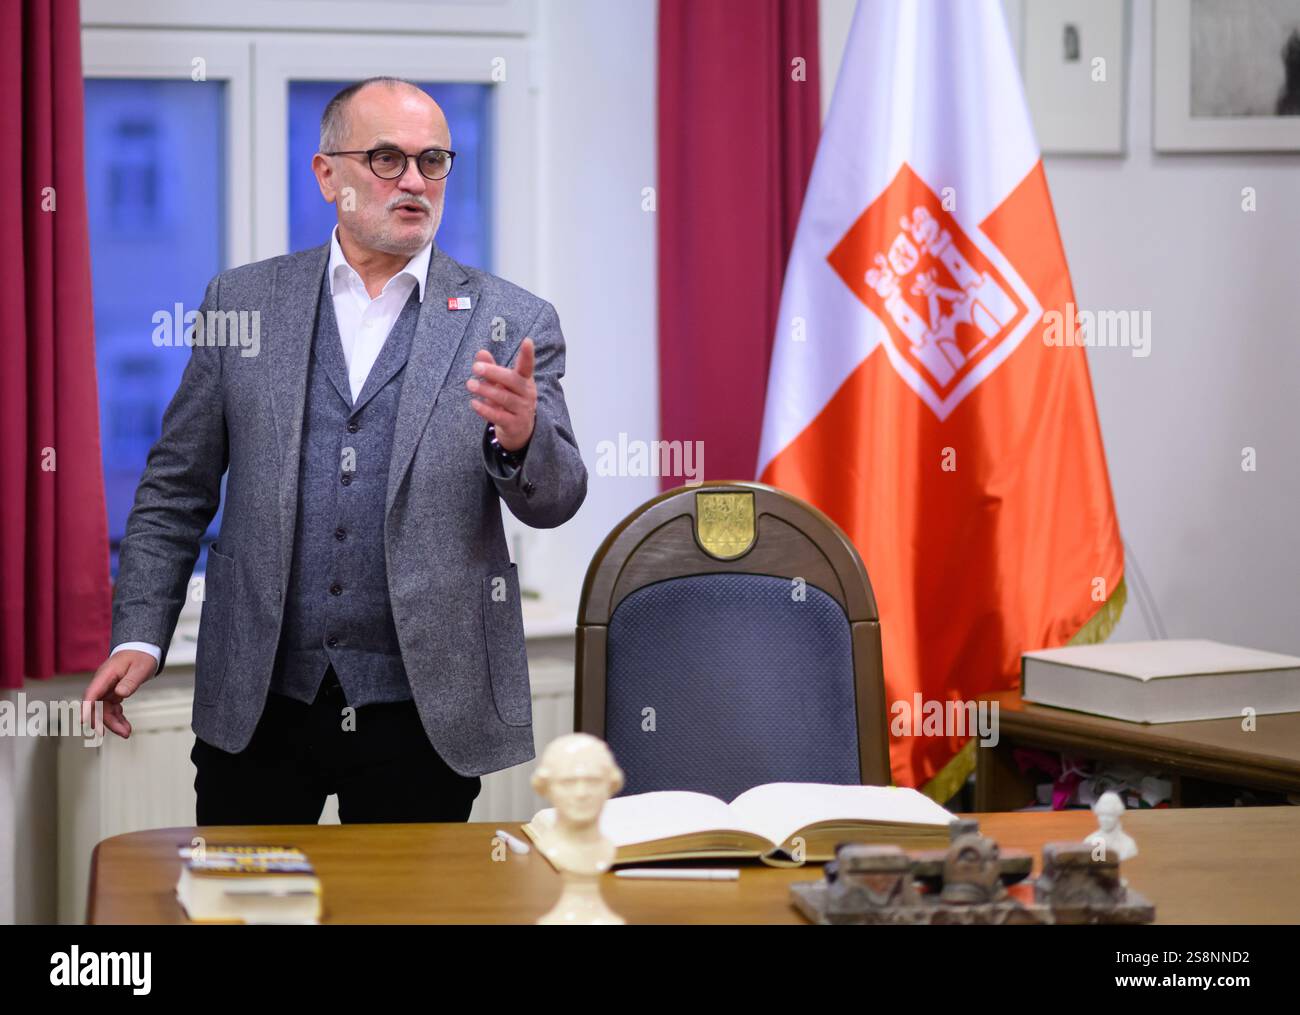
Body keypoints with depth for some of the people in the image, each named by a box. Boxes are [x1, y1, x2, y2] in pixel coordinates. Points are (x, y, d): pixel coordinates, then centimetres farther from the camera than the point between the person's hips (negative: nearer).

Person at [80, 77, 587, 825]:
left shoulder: (511, 323, 2)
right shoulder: (243, 302, 6)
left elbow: (556, 499, -5)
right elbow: (177, 488, 8)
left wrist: (521, 437, -27)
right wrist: (140, 635, -1)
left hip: (421, 707, -1)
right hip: (257, 701, 1)